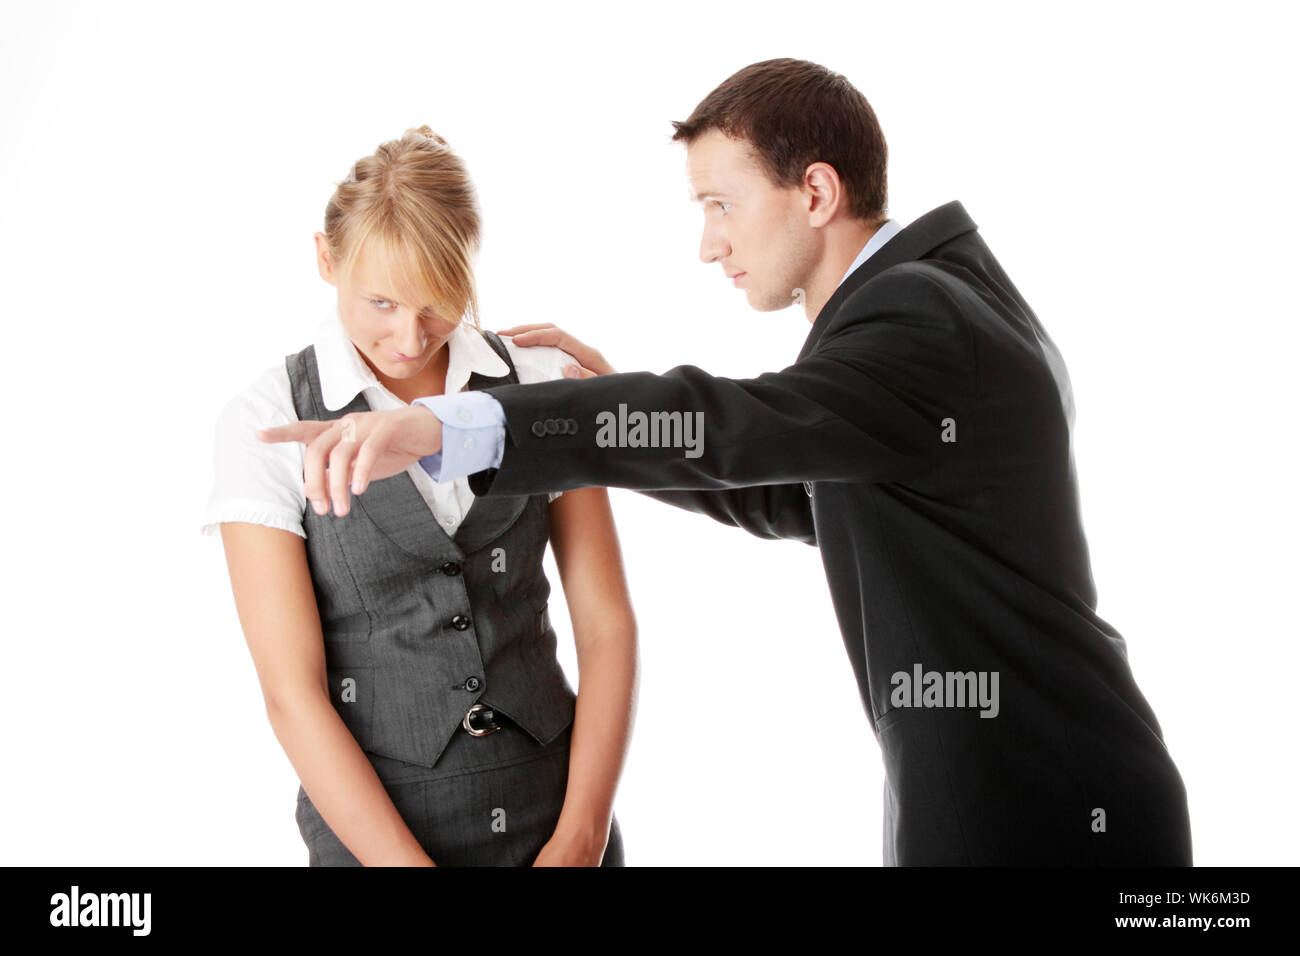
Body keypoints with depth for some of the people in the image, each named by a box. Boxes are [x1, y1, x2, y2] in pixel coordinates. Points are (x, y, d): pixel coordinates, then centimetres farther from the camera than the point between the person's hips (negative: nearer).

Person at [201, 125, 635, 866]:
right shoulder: (267, 425, -9)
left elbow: (609, 627, -3)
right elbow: (294, 694, -12)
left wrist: (579, 843, -11)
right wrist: (410, 865, -16)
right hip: (373, 827, -2)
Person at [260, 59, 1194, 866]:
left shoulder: (923, 323, -20)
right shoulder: (940, 298, 11)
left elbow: (741, 428, -39)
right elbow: (798, 500, 18)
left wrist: (449, 425, -50)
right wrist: (614, 402, 6)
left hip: (1042, 825, -10)